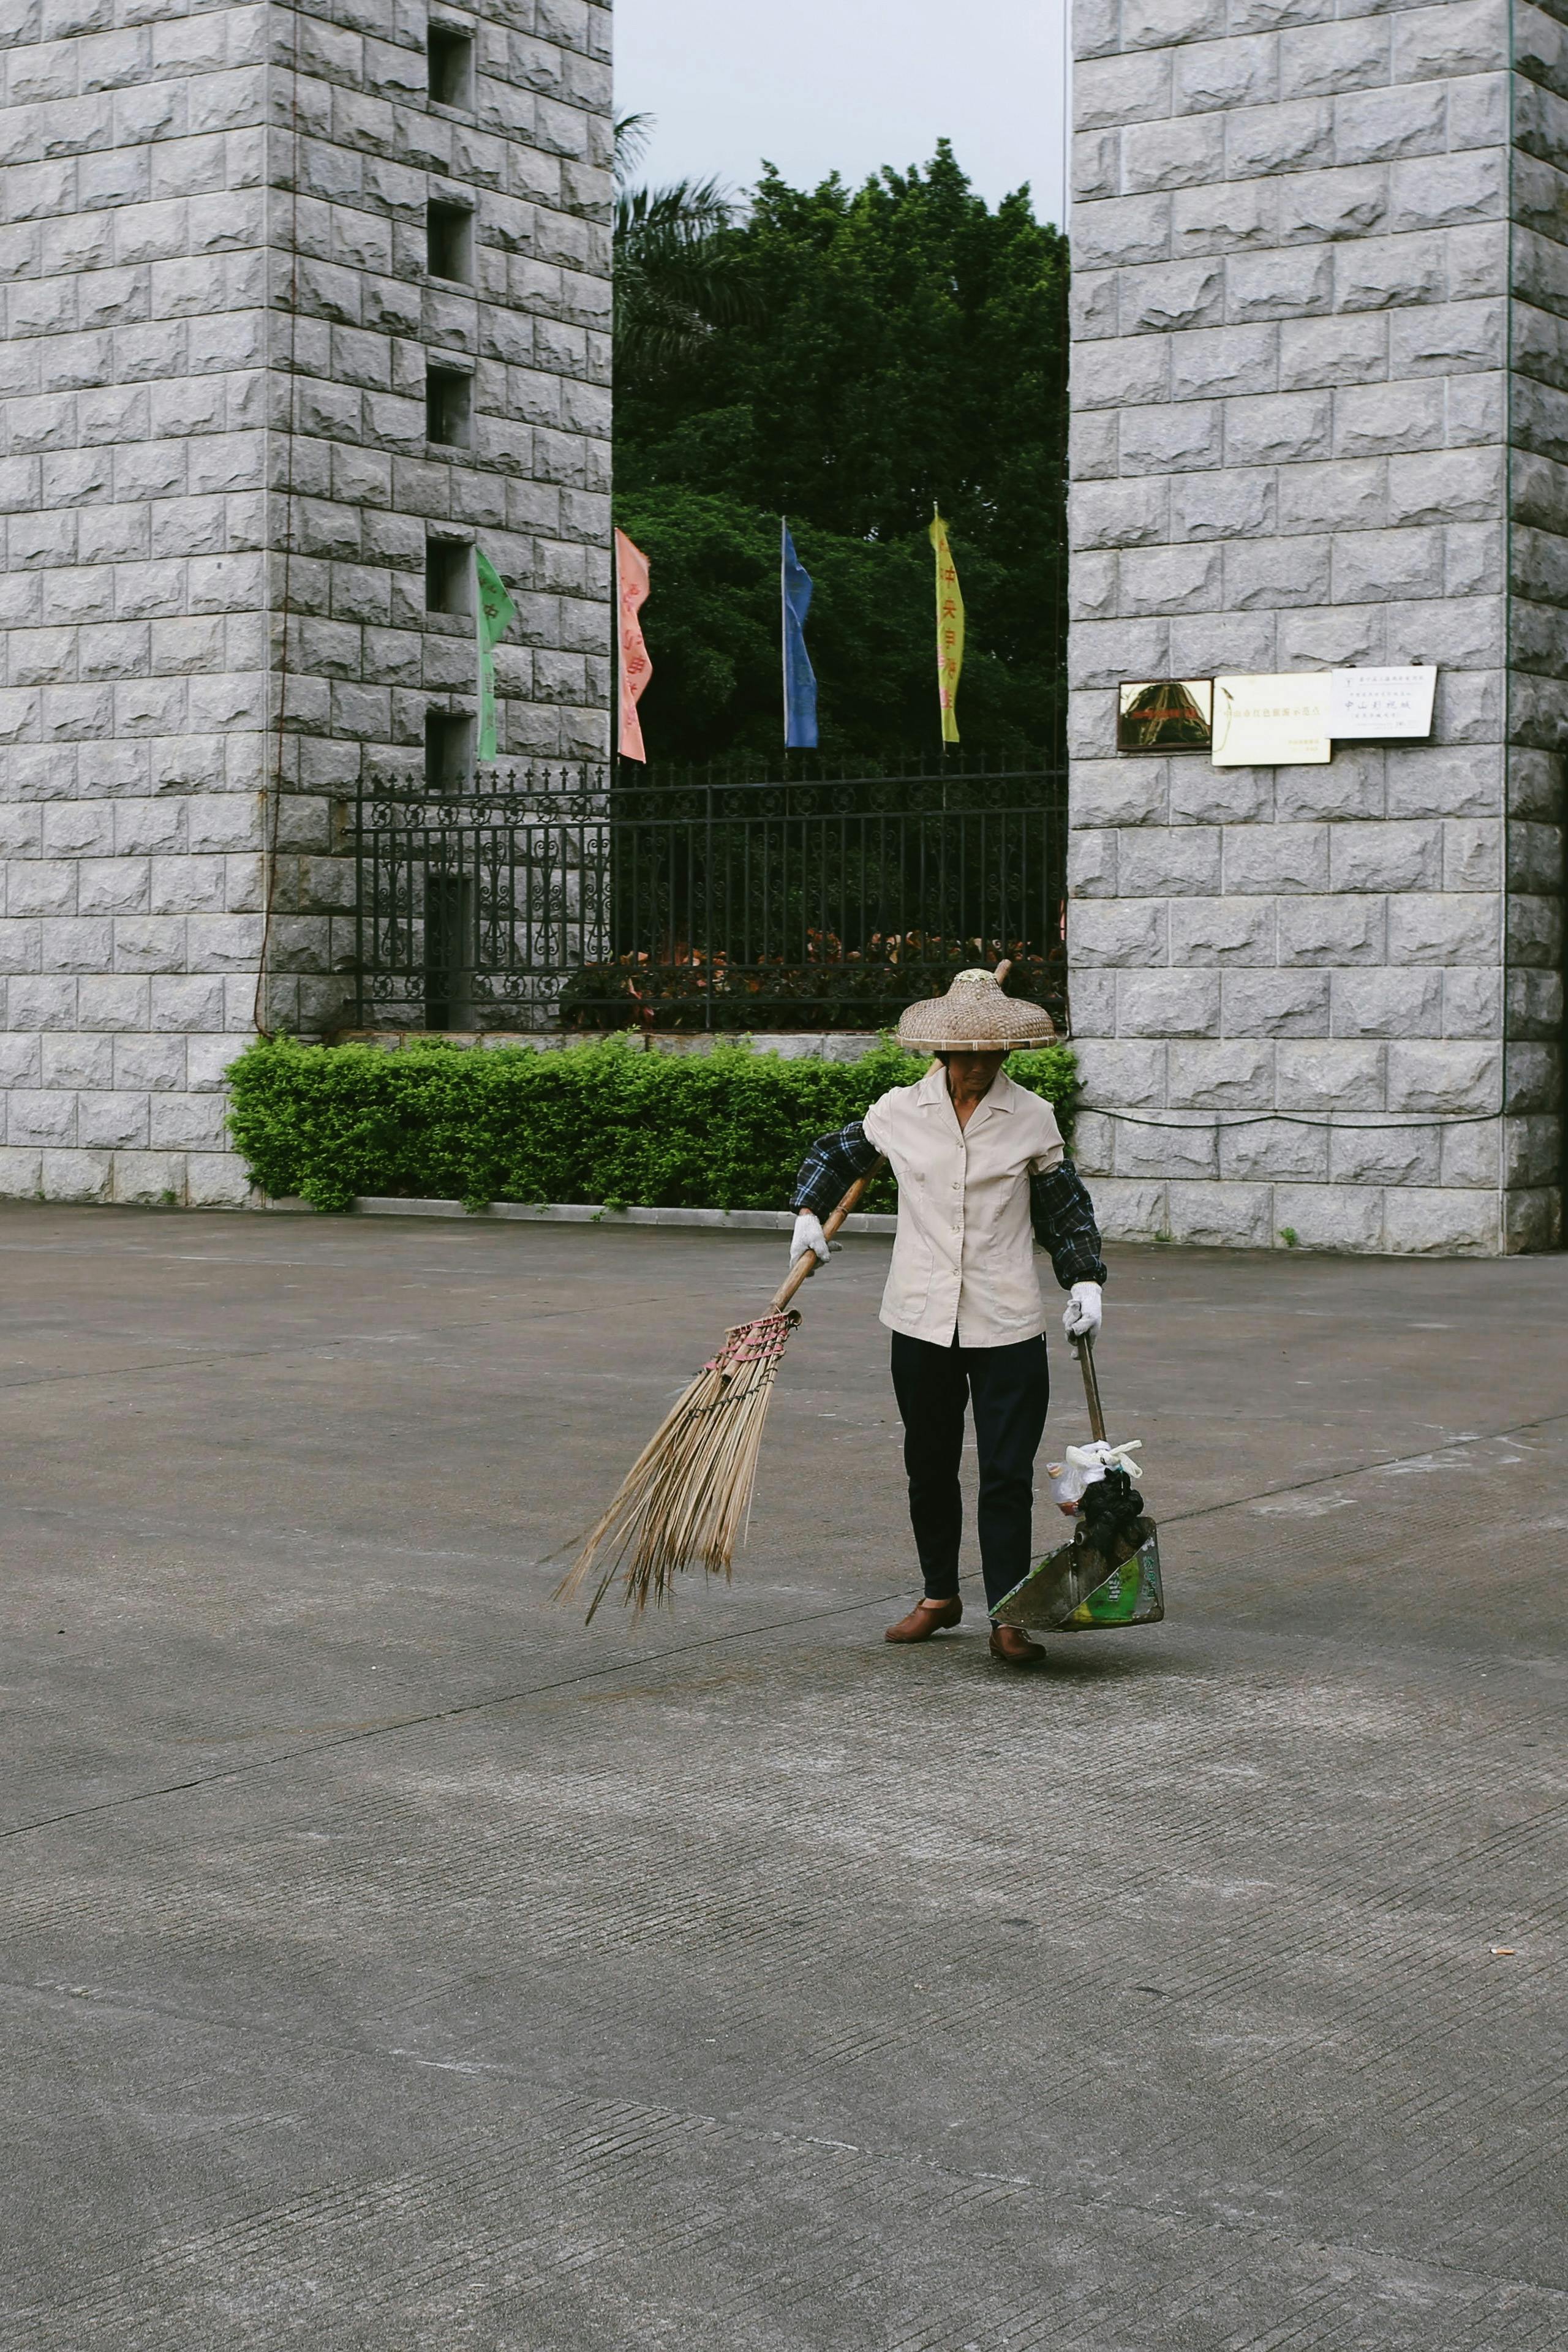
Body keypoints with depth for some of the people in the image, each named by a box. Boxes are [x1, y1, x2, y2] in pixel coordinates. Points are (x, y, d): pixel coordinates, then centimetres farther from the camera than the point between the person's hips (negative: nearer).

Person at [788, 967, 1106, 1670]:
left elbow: (1064, 1207, 12)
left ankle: (1007, 1618, 1)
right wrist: (809, 1212, 4)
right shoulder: (900, 1112, 2)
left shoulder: (1032, 1119, 1)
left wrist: (1085, 1281, 2)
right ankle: (939, 1595, 31)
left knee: (1008, 1474, -4)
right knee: (930, 1466, 14)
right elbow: (832, 1154, 19)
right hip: (922, 1322, 2)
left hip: (1008, 1327, -2)